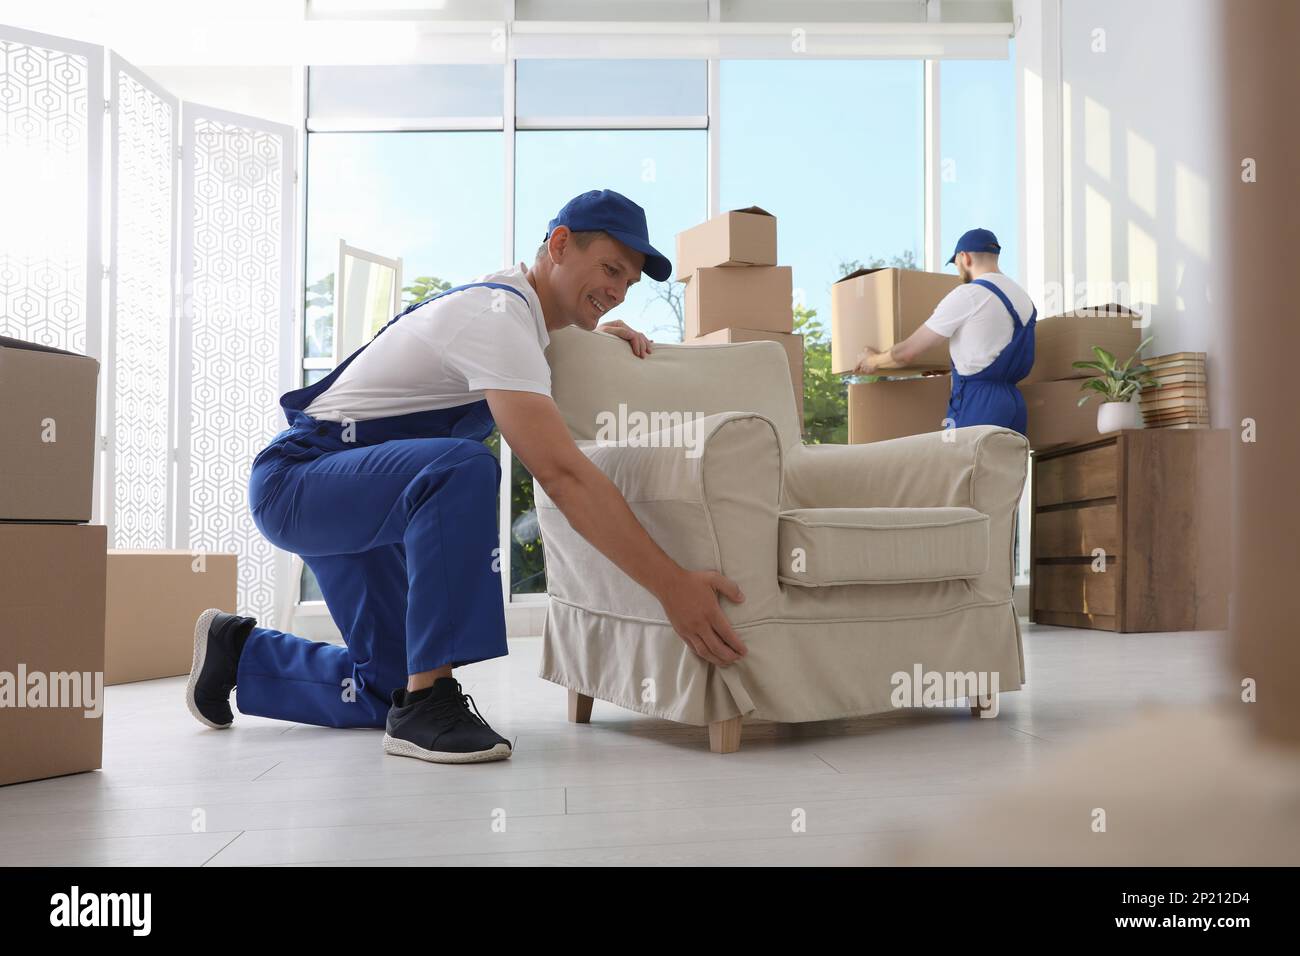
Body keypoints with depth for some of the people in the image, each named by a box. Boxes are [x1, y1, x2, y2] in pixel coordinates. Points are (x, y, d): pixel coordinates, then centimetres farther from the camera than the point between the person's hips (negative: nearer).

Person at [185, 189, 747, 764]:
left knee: (387, 690, 7)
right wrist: (670, 585, -37)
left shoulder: (510, 303, 7)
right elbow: (561, 473, -34)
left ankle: (236, 652, 28)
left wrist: (599, 338, 9)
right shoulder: (498, 317, -23)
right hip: (297, 479, -10)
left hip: (356, 494, 10)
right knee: (463, 468, -39)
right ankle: (426, 703, -31)